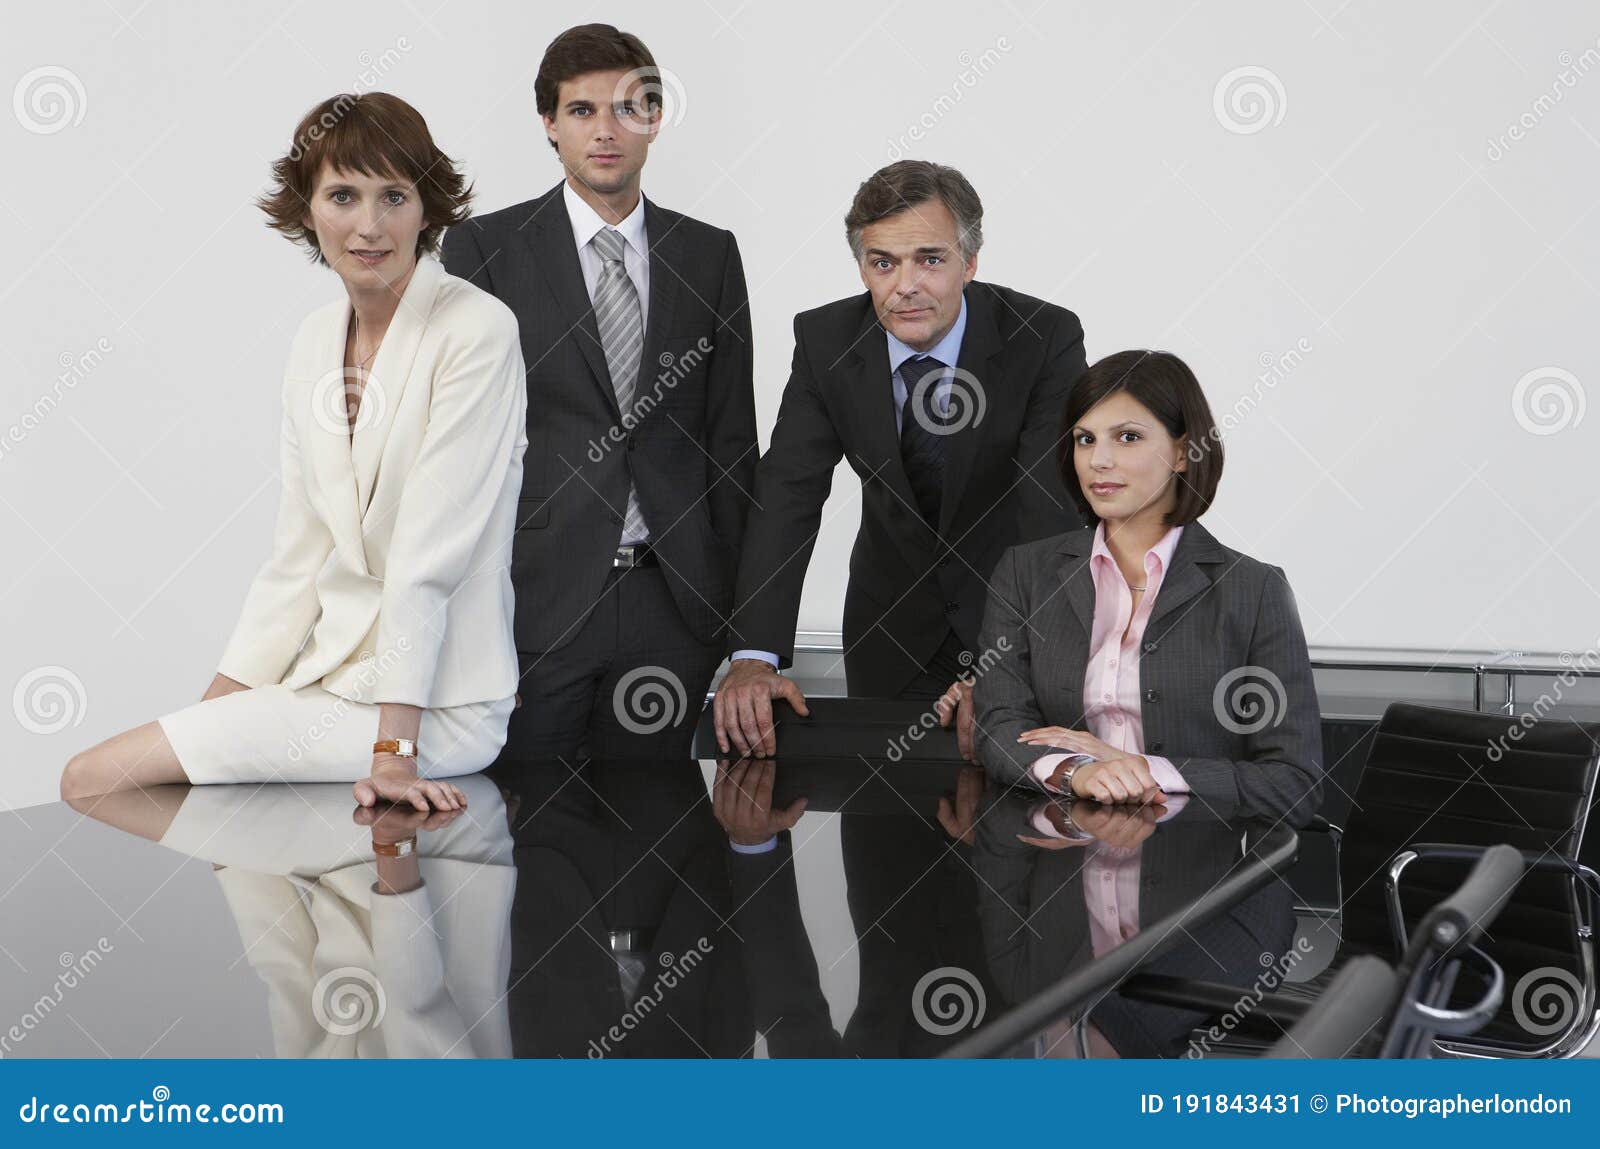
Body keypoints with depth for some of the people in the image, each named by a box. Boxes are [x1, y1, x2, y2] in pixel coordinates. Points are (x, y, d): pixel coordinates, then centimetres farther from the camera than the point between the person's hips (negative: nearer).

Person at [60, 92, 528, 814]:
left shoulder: (477, 330, -13)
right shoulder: (316, 340, 10)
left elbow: (430, 554, -18)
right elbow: (299, 554, 10)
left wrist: (394, 748, -20)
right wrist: (218, 700, 2)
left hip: (433, 698, -7)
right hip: (334, 668, 7)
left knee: (94, 777, -13)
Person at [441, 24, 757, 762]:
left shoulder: (710, 255, 9)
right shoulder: (484, 249, 1)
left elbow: (731, 434, 10)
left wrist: (730, 596, 6)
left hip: (671, 600, 2)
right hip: (533, 598, -2)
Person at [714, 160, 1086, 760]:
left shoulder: (1046, 338, -23)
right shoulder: (825, 340, -14)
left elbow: (1053, 514, -29)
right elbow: (788, 491, -20)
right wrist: (755, 655, -35)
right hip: (892, 624, 2)